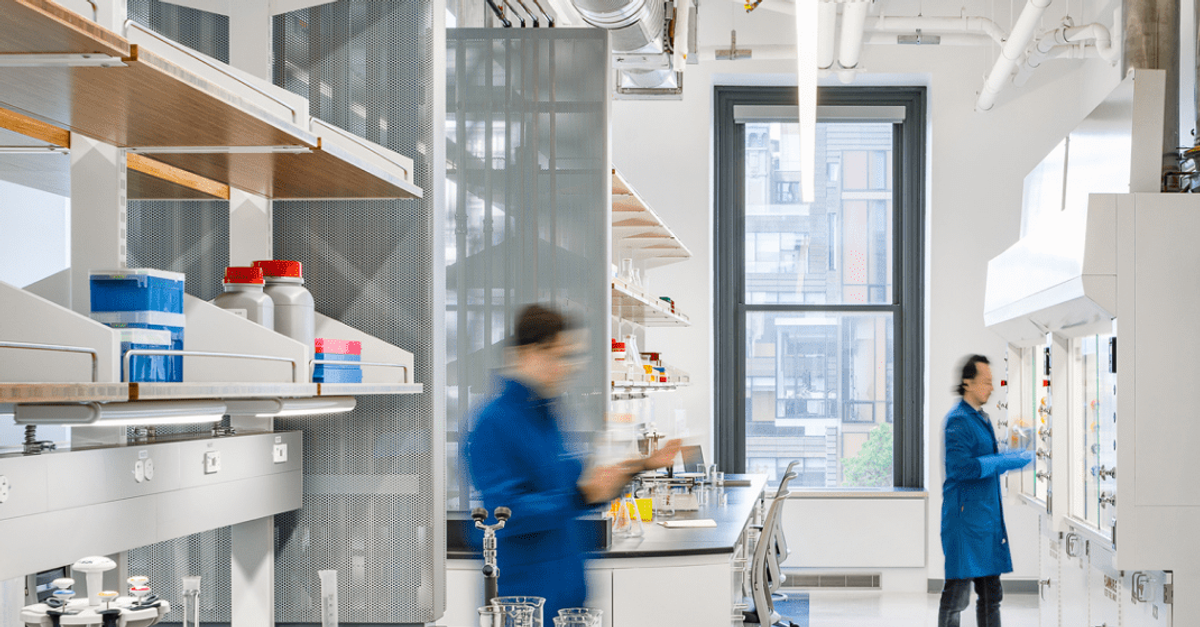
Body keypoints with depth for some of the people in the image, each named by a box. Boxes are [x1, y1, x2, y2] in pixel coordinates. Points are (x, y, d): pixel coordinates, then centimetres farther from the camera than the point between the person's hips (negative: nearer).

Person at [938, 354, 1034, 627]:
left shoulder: (980, 418, 17)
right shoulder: (958, 420, -13)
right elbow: (960, 467, -23)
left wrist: (1016, 456, 13)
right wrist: (1004, 462, -19)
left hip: (987, 517, 10)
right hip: (965, 518, -10)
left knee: (991, 594, 13)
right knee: (957, 593, -5)